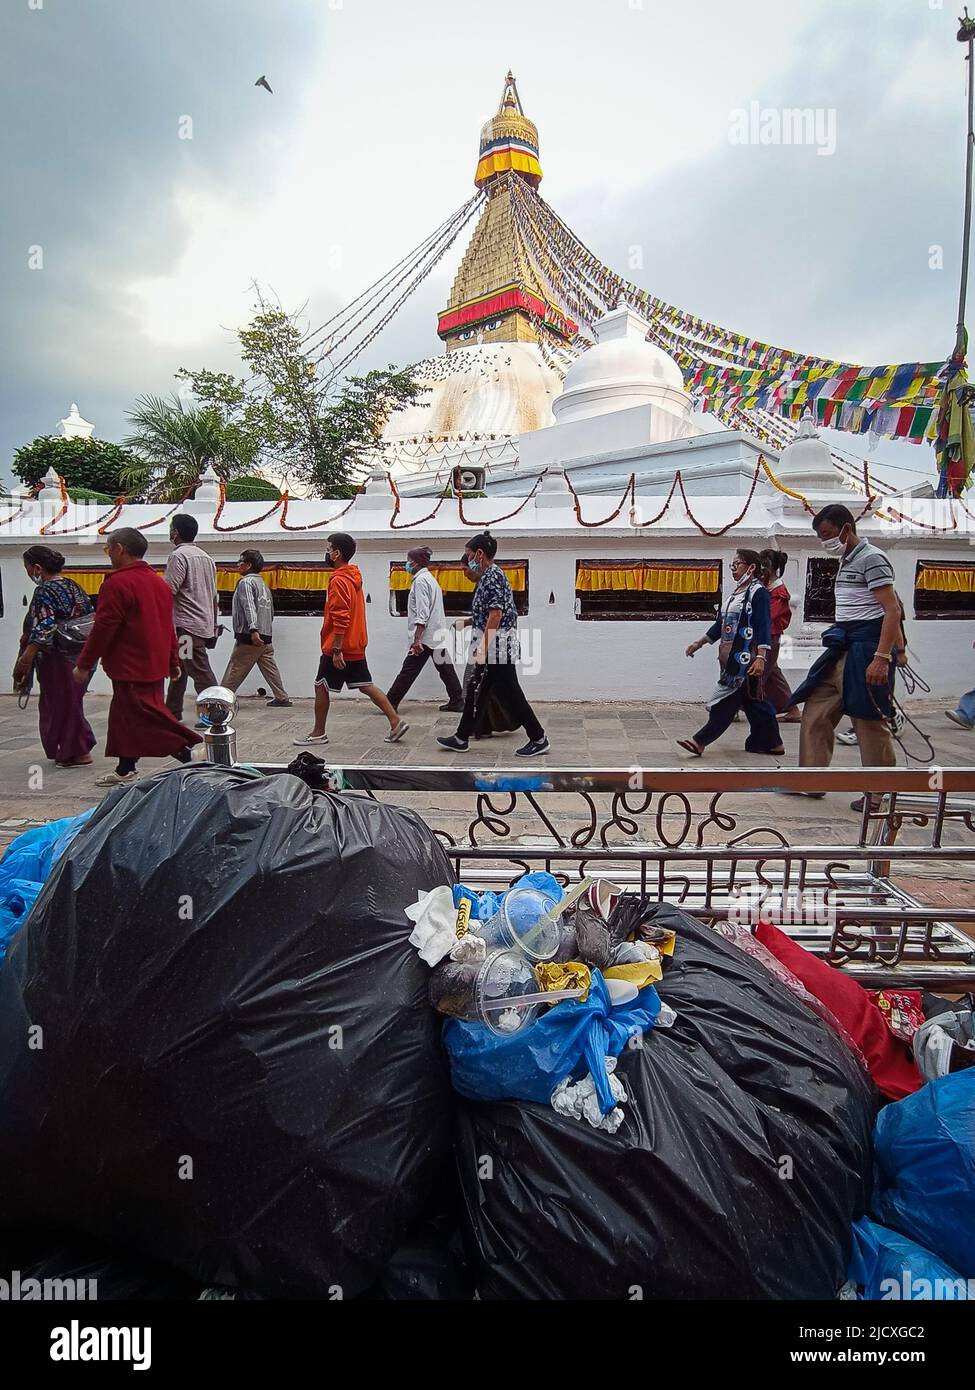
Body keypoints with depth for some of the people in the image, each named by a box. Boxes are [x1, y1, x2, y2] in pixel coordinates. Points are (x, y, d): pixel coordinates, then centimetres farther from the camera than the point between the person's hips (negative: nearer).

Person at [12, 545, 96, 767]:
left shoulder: (44, 592, -14)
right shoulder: (74, 587, 9)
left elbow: (41, 630, -23)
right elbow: (88, 617, 13)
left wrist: (24, 661, -24)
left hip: (56, 660, -8)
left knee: (60, 704, 4)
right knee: (70, 701, 17)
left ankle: (78, 753, 9)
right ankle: (78, 747, 24)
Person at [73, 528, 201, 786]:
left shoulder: (118, 582, -15)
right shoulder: (159, 582, 12)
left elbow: (103, 628, -17)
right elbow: (167, 626, 17)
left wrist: (84, 664, -9)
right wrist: (173, 661, 22)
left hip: (131, 669, -9)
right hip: (154, 666, 9)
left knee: (148, 720, -7)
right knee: (126, 716, 18)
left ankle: (192, 755, -12)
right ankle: (125, 770, 26)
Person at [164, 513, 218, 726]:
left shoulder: (179, 555, -11)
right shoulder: (205, 557, 15)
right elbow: (214, 596, 16)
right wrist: (213, 625, 20)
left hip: (187, 625, -9)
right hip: (205, 624, 9)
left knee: (200, 671, -7)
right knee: (178, 668, 19)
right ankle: (172, 711, 27)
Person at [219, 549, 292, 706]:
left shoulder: (246, 582, -7)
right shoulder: (263, 584, 20)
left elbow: (249, 606, -21)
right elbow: (271, 611, 21)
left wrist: (253, 630, -31)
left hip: (249, 637, -8)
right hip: (266, 637, 8)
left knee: (235, 669, -2)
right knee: (270, 668, 8)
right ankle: (282, 699, 8)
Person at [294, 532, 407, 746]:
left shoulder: (339, 581, -16)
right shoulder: (353, 576, 12)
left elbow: (340, 619, -22)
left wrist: (336, 650, -22)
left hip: (339, 649, -9)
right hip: (356, 646, 9)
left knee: (321, 687, 4)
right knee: (365, 685, 10)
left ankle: (318, 733, 13)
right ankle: (396, 722, 5)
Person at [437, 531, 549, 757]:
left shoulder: (493, 576, -16)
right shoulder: (490, 575, 15)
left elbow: (495, 615, -22)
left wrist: (483, 650, -22)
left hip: (497, 649, -10)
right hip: (494, 650, 10)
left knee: (511, 695, -2)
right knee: (475, 693, 14)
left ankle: (539, 739, 8)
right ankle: (461, 738, 22)